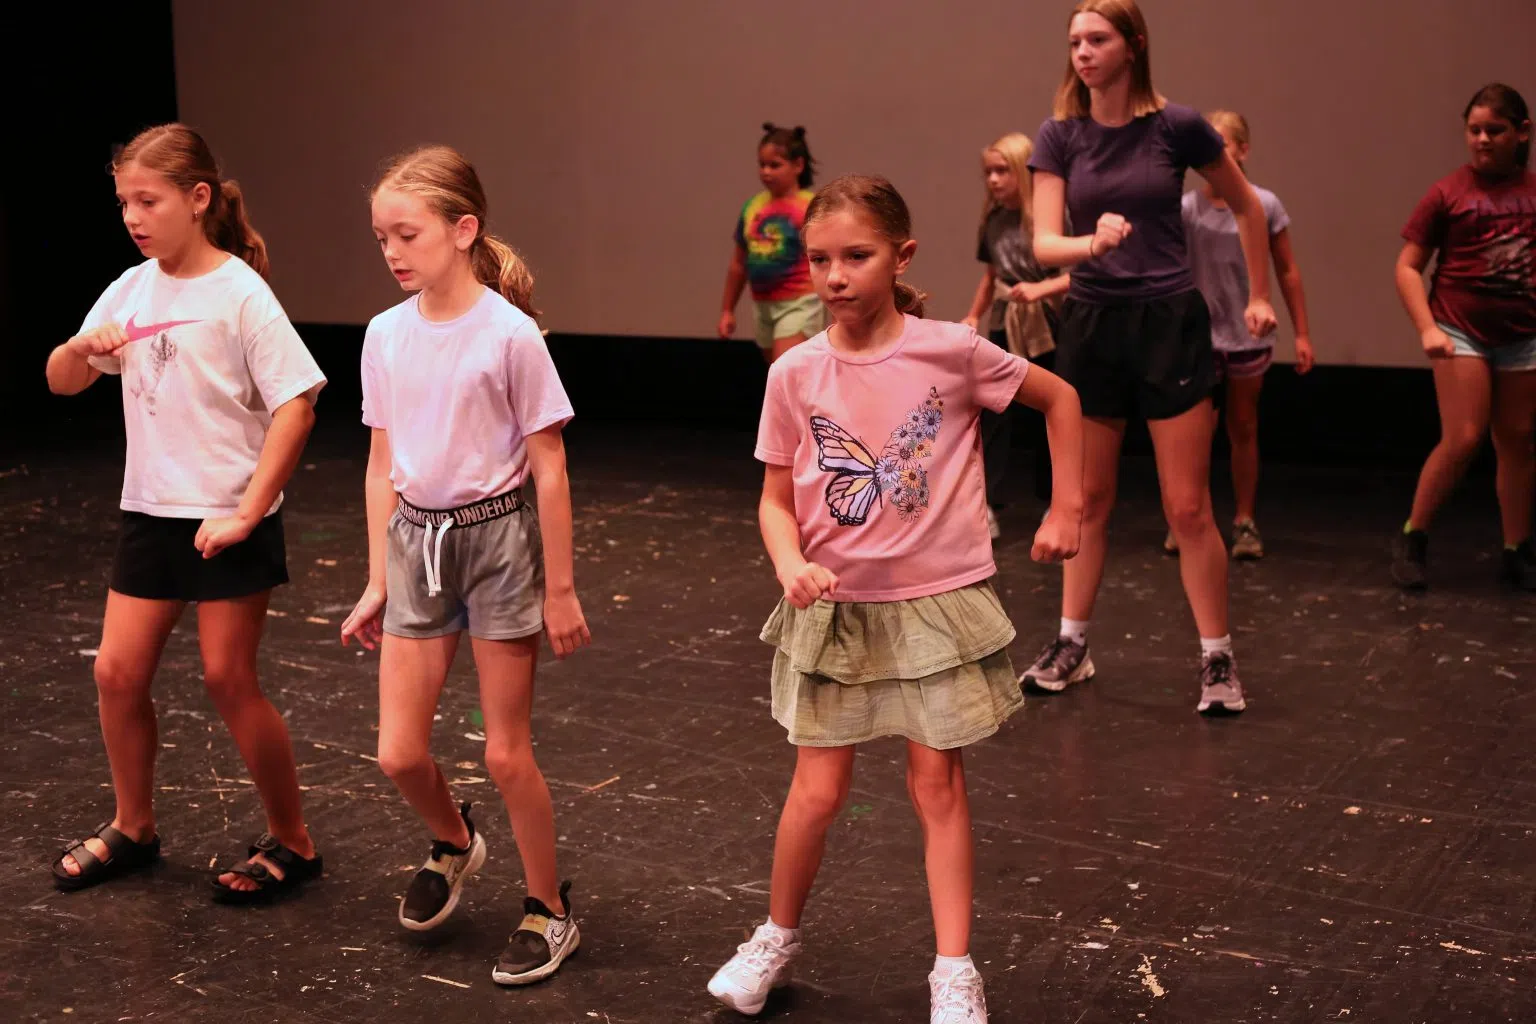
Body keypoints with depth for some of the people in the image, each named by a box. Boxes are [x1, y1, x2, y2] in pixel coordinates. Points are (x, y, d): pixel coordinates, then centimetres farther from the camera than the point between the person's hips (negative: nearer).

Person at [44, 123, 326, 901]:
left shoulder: (240, 294, -13)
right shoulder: (132, 289, 5)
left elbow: (296, 405, -16)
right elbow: (60, 382, 10)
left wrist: (246, 513, -18)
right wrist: (82, 350, -14)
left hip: (228, 517, -6)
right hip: (151, 512, 6)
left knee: (228, 679, -1)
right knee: (118, 670, 7)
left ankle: (291, 842, 14)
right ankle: (133, 828, 28)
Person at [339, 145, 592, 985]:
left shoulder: (509, 333, -15)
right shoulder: (385, 336, 1)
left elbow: (549, 468, -10)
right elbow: (383, 467, 8)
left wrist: (559, 589, -8)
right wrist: (377, 584, 9)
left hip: (497, 539, -5)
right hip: (417, 542, 5)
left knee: (506, 754, 4)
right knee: (398, 754, 4)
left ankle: (549, 912, 23)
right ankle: (453, 844, 37)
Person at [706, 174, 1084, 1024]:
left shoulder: (951, 351, -12)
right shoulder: (795, 375, -7)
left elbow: (1058, 398, 3)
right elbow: (776, 499, 1)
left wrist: (1067, 511, 1)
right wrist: (791, 565, -18)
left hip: (936, 602, -1)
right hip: (835, 607, 1)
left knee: (937, 783, 6)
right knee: (818, 790, 6)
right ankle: (777, 940, 29)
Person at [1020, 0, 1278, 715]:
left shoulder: (1176, 127, -7)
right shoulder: (1059, 136, -1)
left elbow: (1246, 208, 8)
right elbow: (1043, 242, -11)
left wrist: (1259, 297, 9)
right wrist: (1091, 242, -32)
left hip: (1169, 321, -3)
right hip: (1091, 323, 3)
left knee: (1187, 507, -1)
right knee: (1089, 500, 12)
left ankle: (1218, 659, 9)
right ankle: (1072, 647, 22)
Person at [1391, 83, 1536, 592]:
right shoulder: (1448, 192, -5)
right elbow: (1408, 266, -5)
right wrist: (1427, 328, -15)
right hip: (1462, 333, -4)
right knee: (1462, 440, -10)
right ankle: (1412, 539, 7)